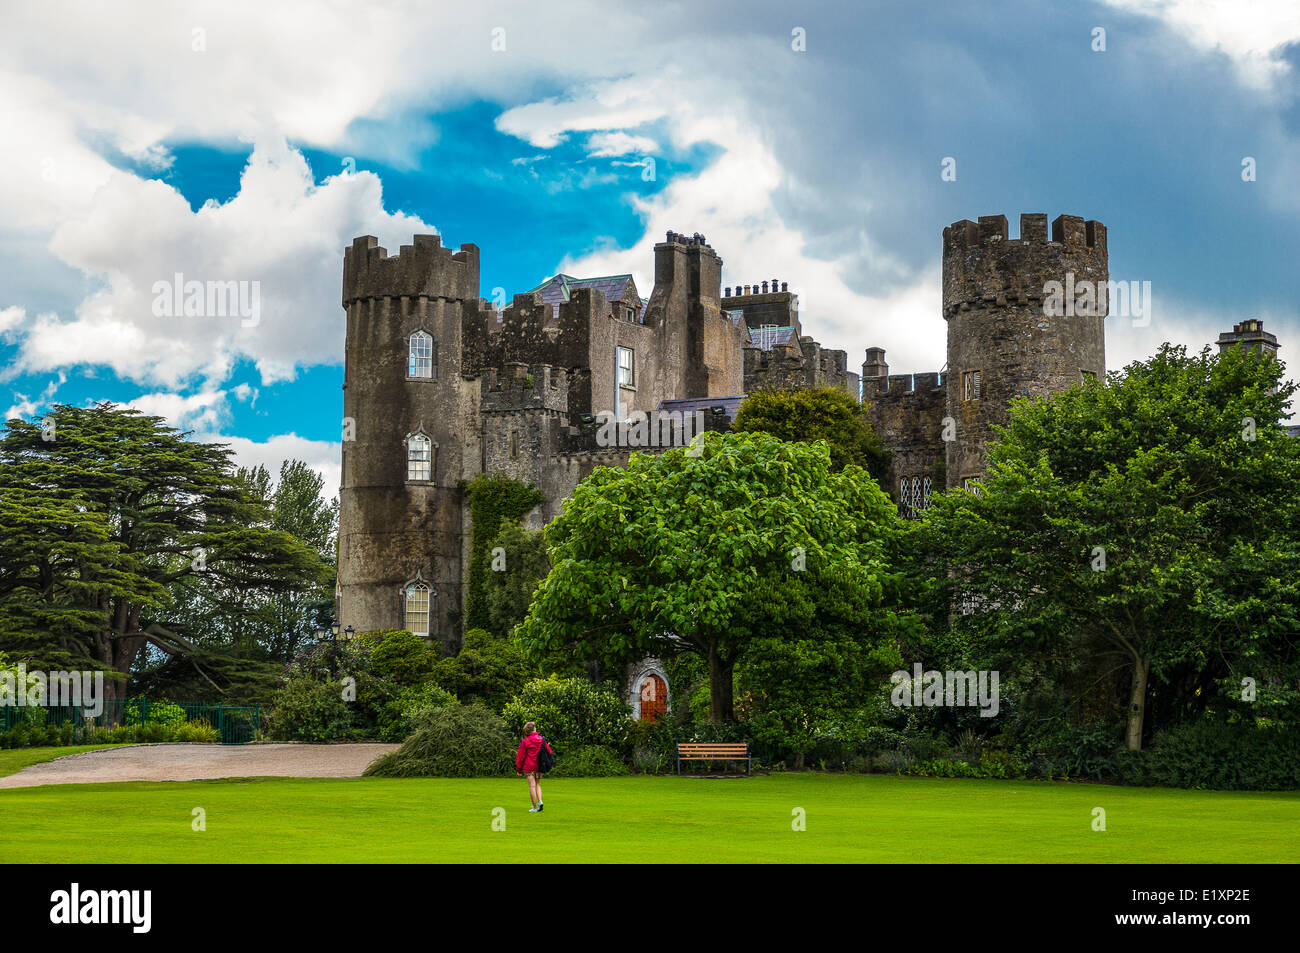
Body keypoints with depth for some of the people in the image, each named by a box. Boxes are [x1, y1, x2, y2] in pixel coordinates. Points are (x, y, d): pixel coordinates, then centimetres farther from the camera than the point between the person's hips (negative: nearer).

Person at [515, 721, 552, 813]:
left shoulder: (525, 742, -8)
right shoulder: (542, 739, 2)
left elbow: (521, 756, -3)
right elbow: (549, 752, 8)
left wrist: (518, 769, 6)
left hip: (529, 767, -4)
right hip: (540, 767, 4)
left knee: (532, 786, 0)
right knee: (537, 784, 18)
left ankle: (535, 807, 1)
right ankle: (540, 801, -3)